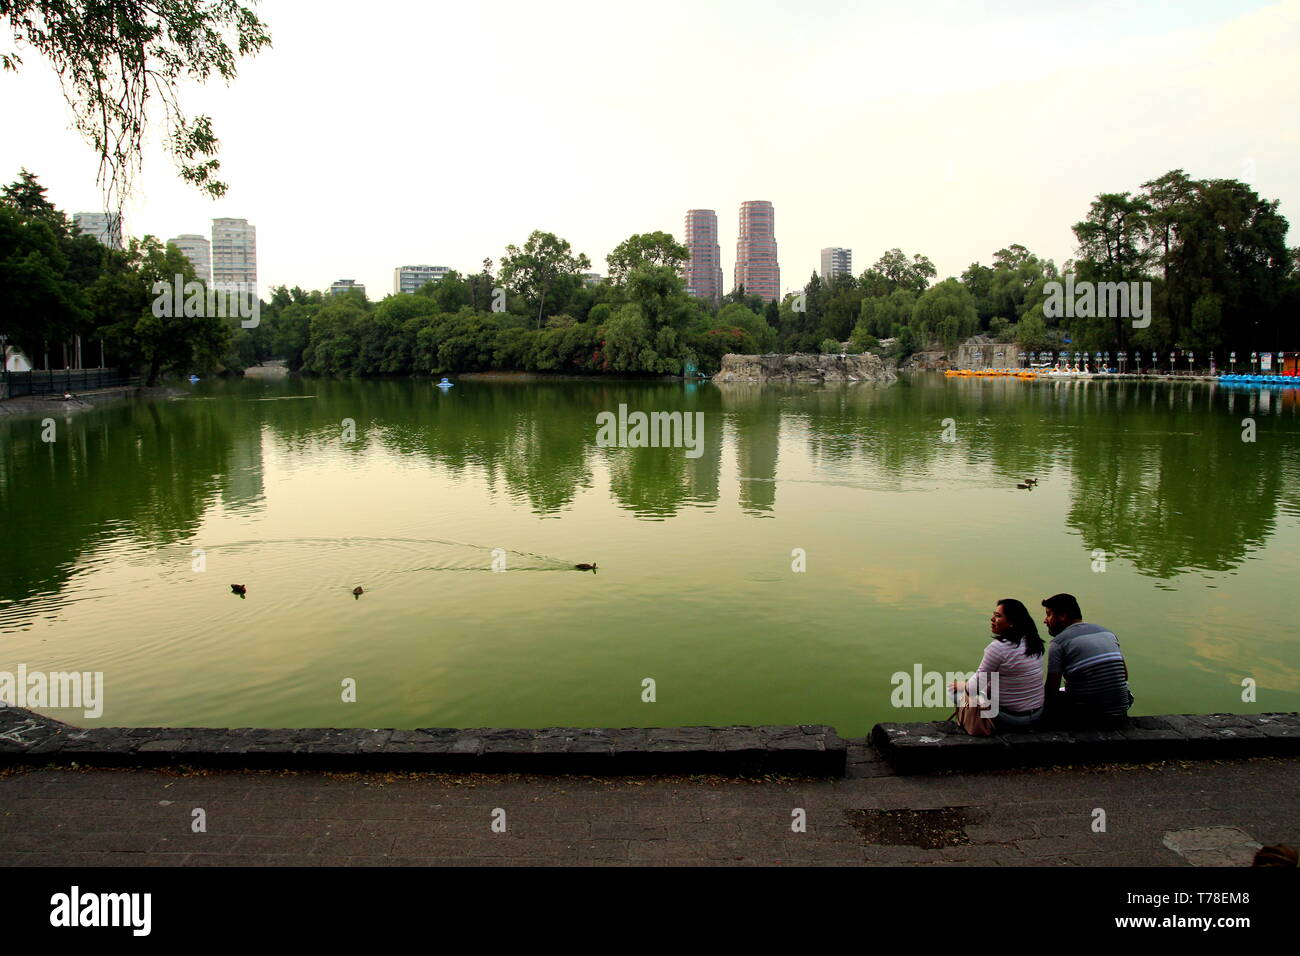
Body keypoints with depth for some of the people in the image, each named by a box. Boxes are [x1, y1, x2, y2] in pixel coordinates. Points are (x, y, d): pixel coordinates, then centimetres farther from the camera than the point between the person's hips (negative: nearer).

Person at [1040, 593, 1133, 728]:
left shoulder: (1058, 642, -9)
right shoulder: (1107, 632, 10)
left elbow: (1051, 690, -11)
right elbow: (1124, 675, 13)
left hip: (1085, 717, -6)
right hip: (1119, 716, 6)